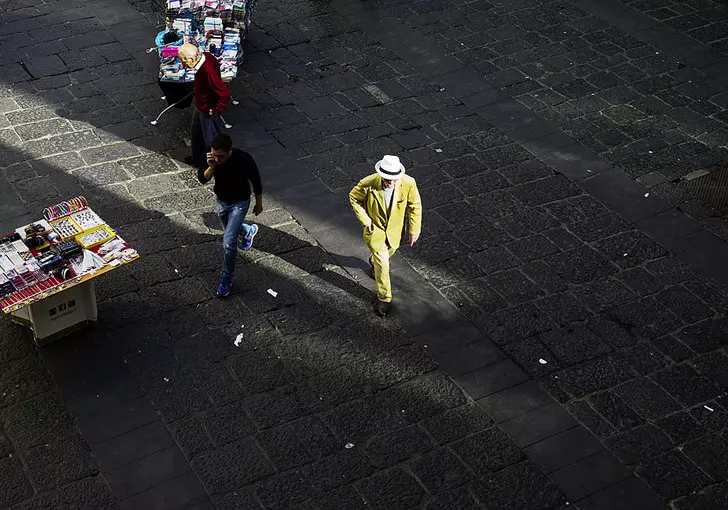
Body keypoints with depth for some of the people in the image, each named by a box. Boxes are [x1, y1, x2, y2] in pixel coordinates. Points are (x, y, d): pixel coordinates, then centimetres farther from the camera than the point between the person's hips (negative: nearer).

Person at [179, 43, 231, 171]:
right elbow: (216, 64, 11)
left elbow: (225, 94, -38)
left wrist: (215, 111, -24)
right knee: (195, 134, 29)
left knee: (210, 141, 11)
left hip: (207, 111, -10)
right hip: (199, 107, 10)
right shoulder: (204, 56, -13)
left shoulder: (208, 71, -39)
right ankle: (198, 160, 52)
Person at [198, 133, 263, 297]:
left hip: (239, 203, -5)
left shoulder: (244, 159, -33)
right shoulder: (211, 157, -23)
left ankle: (227, 279, 8)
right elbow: (203, 179, -18)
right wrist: (211, 167, -39)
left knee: (229, 242, -13)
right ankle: (249, 230, 65)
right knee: (230, 230, 30)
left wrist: (259, 204, -3)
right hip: (222, 200, 5)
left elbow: (256, 182, -16)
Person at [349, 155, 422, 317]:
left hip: (394, 230, 3)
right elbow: (354, 197, -9)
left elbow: (415, 206, -9)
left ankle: (374, 262, 66)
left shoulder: (408, 184, -27)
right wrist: (365, 219, -16)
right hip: (375, 229, -3)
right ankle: (384, 298, 20)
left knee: (389, 251, 30)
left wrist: (415, 229, -5)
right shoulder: (368, 183, -31)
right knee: (382, 264, -1)